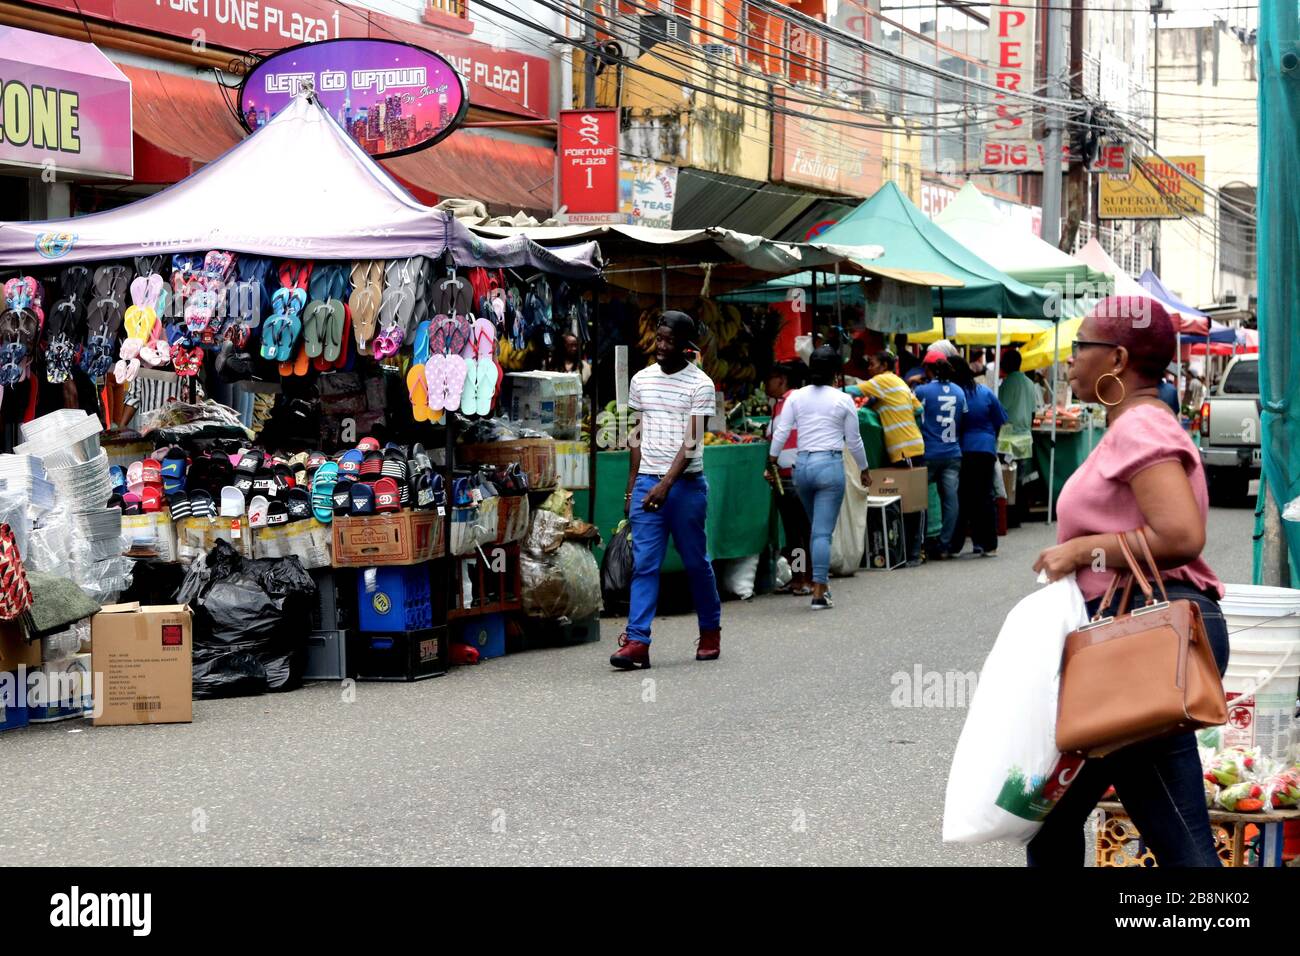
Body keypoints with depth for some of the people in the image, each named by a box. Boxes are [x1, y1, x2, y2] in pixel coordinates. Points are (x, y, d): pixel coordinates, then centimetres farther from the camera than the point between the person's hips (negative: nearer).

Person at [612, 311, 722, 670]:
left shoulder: (700, 384, -5)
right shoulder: (641, 380, 10)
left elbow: (691, 442, -11)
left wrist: (666, 485, -20)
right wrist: (632, 487, 13)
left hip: (686, 483, -3)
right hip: (646, 482, 3)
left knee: (696, 561, 7)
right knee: (644, 563, -5)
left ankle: (710, 631, 24)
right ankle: (637, 641, -10)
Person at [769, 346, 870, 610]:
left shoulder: (796, 397, 4)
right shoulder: (843, 400, -2)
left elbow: (781, 432, 0)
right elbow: (854, 441, 4)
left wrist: (771, 461, 10)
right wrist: (864, 470, 17)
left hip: (802, 464, 4)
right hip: (830, 464, -3)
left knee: (816, 527, 20)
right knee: (823, 531, -5)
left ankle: (821, 581, 25)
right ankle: (819, 592, -8)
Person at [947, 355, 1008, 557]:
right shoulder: (985, 392, 0)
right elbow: (1000, 421, 7)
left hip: (961, 451, -2)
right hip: (985, 449, 2)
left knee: (962, 497, 6)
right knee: (985, 496, 7)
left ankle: (954, 545, 6)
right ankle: (988, 544, 6)